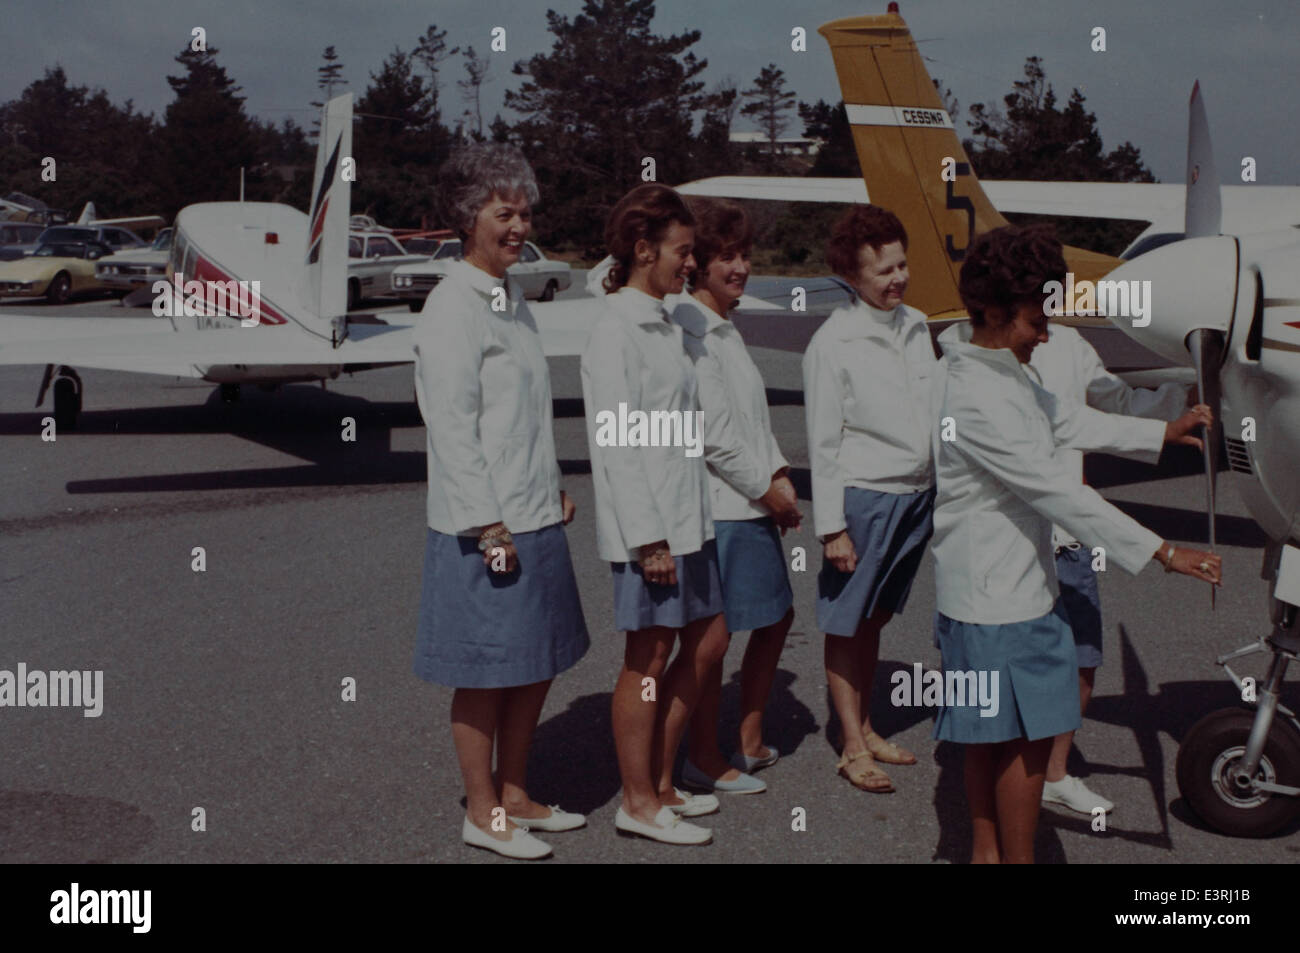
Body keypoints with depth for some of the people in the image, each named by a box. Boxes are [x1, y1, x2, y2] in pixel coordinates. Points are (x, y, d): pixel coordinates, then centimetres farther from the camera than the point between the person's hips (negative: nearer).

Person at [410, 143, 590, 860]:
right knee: (484, 673, 3)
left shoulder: (512, 300, 14)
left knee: (537, 665, 15)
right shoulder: (452, 309, -13)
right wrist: (489, 527, -19)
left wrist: (554, 489, 18)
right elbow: (452, 428, -17)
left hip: (535, 519, 9)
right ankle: (482, 813, 18)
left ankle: (514, 795, 30)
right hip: (483, 529, -9)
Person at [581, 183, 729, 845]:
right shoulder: (616, 330, -15)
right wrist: (648, 537, -21)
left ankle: (659, 781, 26)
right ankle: (638, 803, 15)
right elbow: (616, 442, -19)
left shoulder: (661, 324, 14)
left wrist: (683, 524, 16)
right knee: (650, 655, 1)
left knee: (707, 640, 14)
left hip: (685, 516, 10)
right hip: (647, 524, -10)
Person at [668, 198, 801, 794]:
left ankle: (750, 741, 29)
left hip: (753, 501, 10)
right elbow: (711, 432, -19)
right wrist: (766, 489, -12)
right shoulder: (689, 331, -15)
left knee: (776, 615, 16)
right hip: (716, 505, -10)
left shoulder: (724, 329, 17)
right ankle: (704, 759, 12)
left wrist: (780, 474, 6)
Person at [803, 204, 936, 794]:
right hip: (863, 497, -6)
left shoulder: (915, 326, 7)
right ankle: (852, 749, 12)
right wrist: (831, 526, -11)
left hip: (918, 495, 6)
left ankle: (865, 729, 28)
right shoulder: (833, 342, -11)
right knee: (846, 623, 4)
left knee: (875, 617, 16)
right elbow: (823, 443, -10)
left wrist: (943, 490, 17)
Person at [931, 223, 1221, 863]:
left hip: (983, 588, 10)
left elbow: (1068, 424, 21)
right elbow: (1057, 491, -27)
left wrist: (1163, 432, 22)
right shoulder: (976, 398, -24)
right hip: (1002, 595, -10)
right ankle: (1017, 859, 13)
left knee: (990, 734, 18)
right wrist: (1160, 552, -25)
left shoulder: (998, 374, 9)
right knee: (1026, 737, 1)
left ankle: (985, 851, 30)